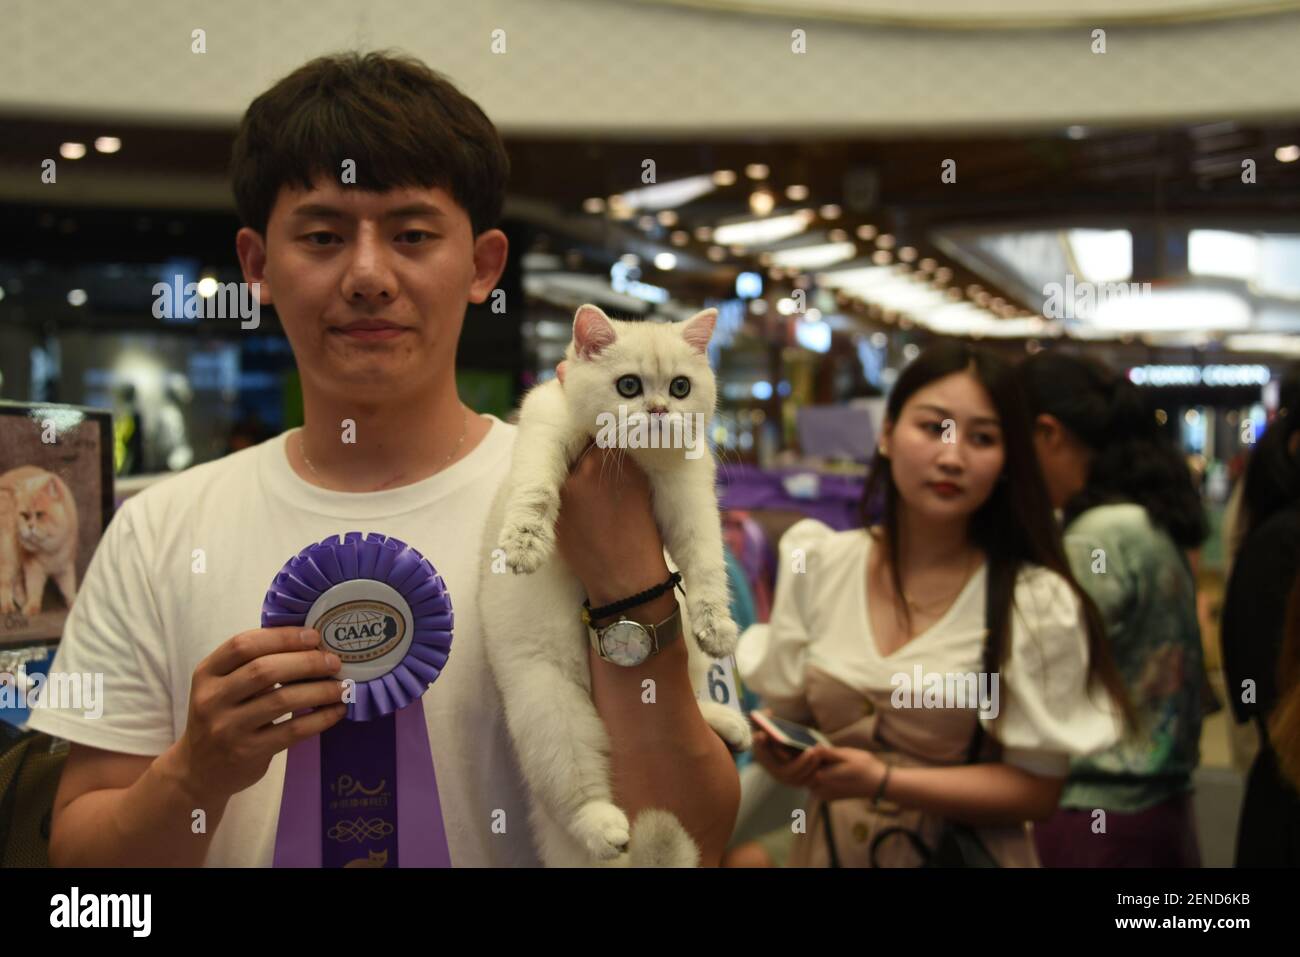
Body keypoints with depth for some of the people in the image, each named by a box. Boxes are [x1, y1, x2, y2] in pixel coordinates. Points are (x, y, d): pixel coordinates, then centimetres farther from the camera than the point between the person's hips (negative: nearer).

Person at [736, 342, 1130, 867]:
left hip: (962, 852, -3)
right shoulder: (814, 565, -6)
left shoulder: (1039, 604, -15)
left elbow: (1036, 787, -13)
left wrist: (882, 782, -24)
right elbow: (787, 713, 3)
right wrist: (780, 754, -19)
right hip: (827, 844, 3)